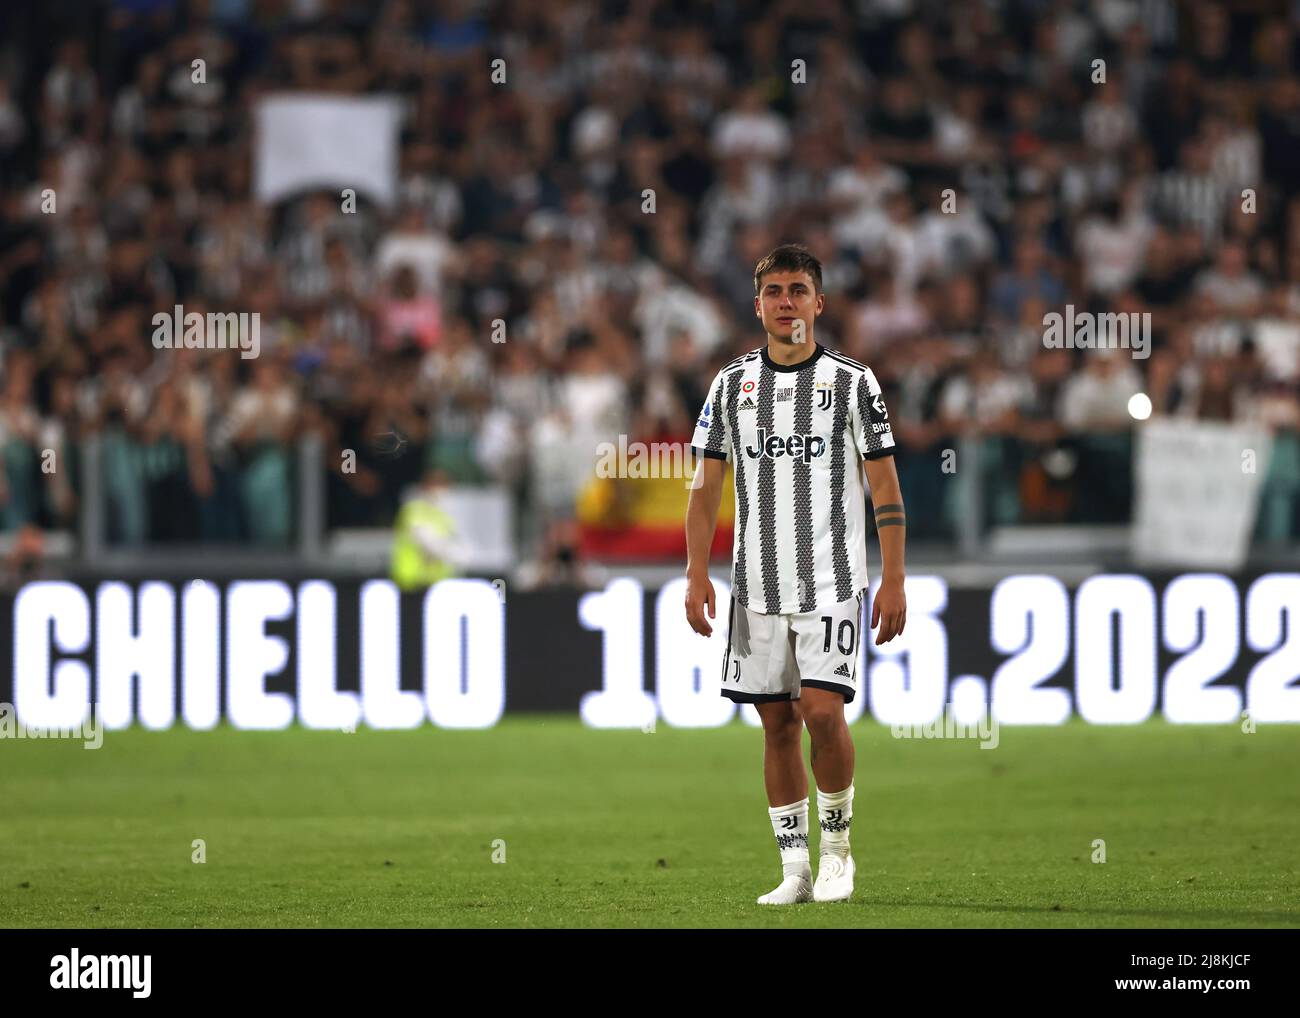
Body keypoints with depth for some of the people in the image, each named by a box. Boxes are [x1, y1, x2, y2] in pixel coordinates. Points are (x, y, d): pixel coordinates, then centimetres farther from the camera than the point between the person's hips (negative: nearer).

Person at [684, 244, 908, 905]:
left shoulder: (851, 382, 1)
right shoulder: (732, 383, 8)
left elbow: (885, 487, 1)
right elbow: (706, 486, 10)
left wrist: (893, 580, -5)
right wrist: (697, 574, 1)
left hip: (831, 581, -3)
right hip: (756, 584, 3)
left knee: (822, 712, -14)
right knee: (777, 723, 3)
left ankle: (836, 847, 5)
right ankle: (795, 869, 9)